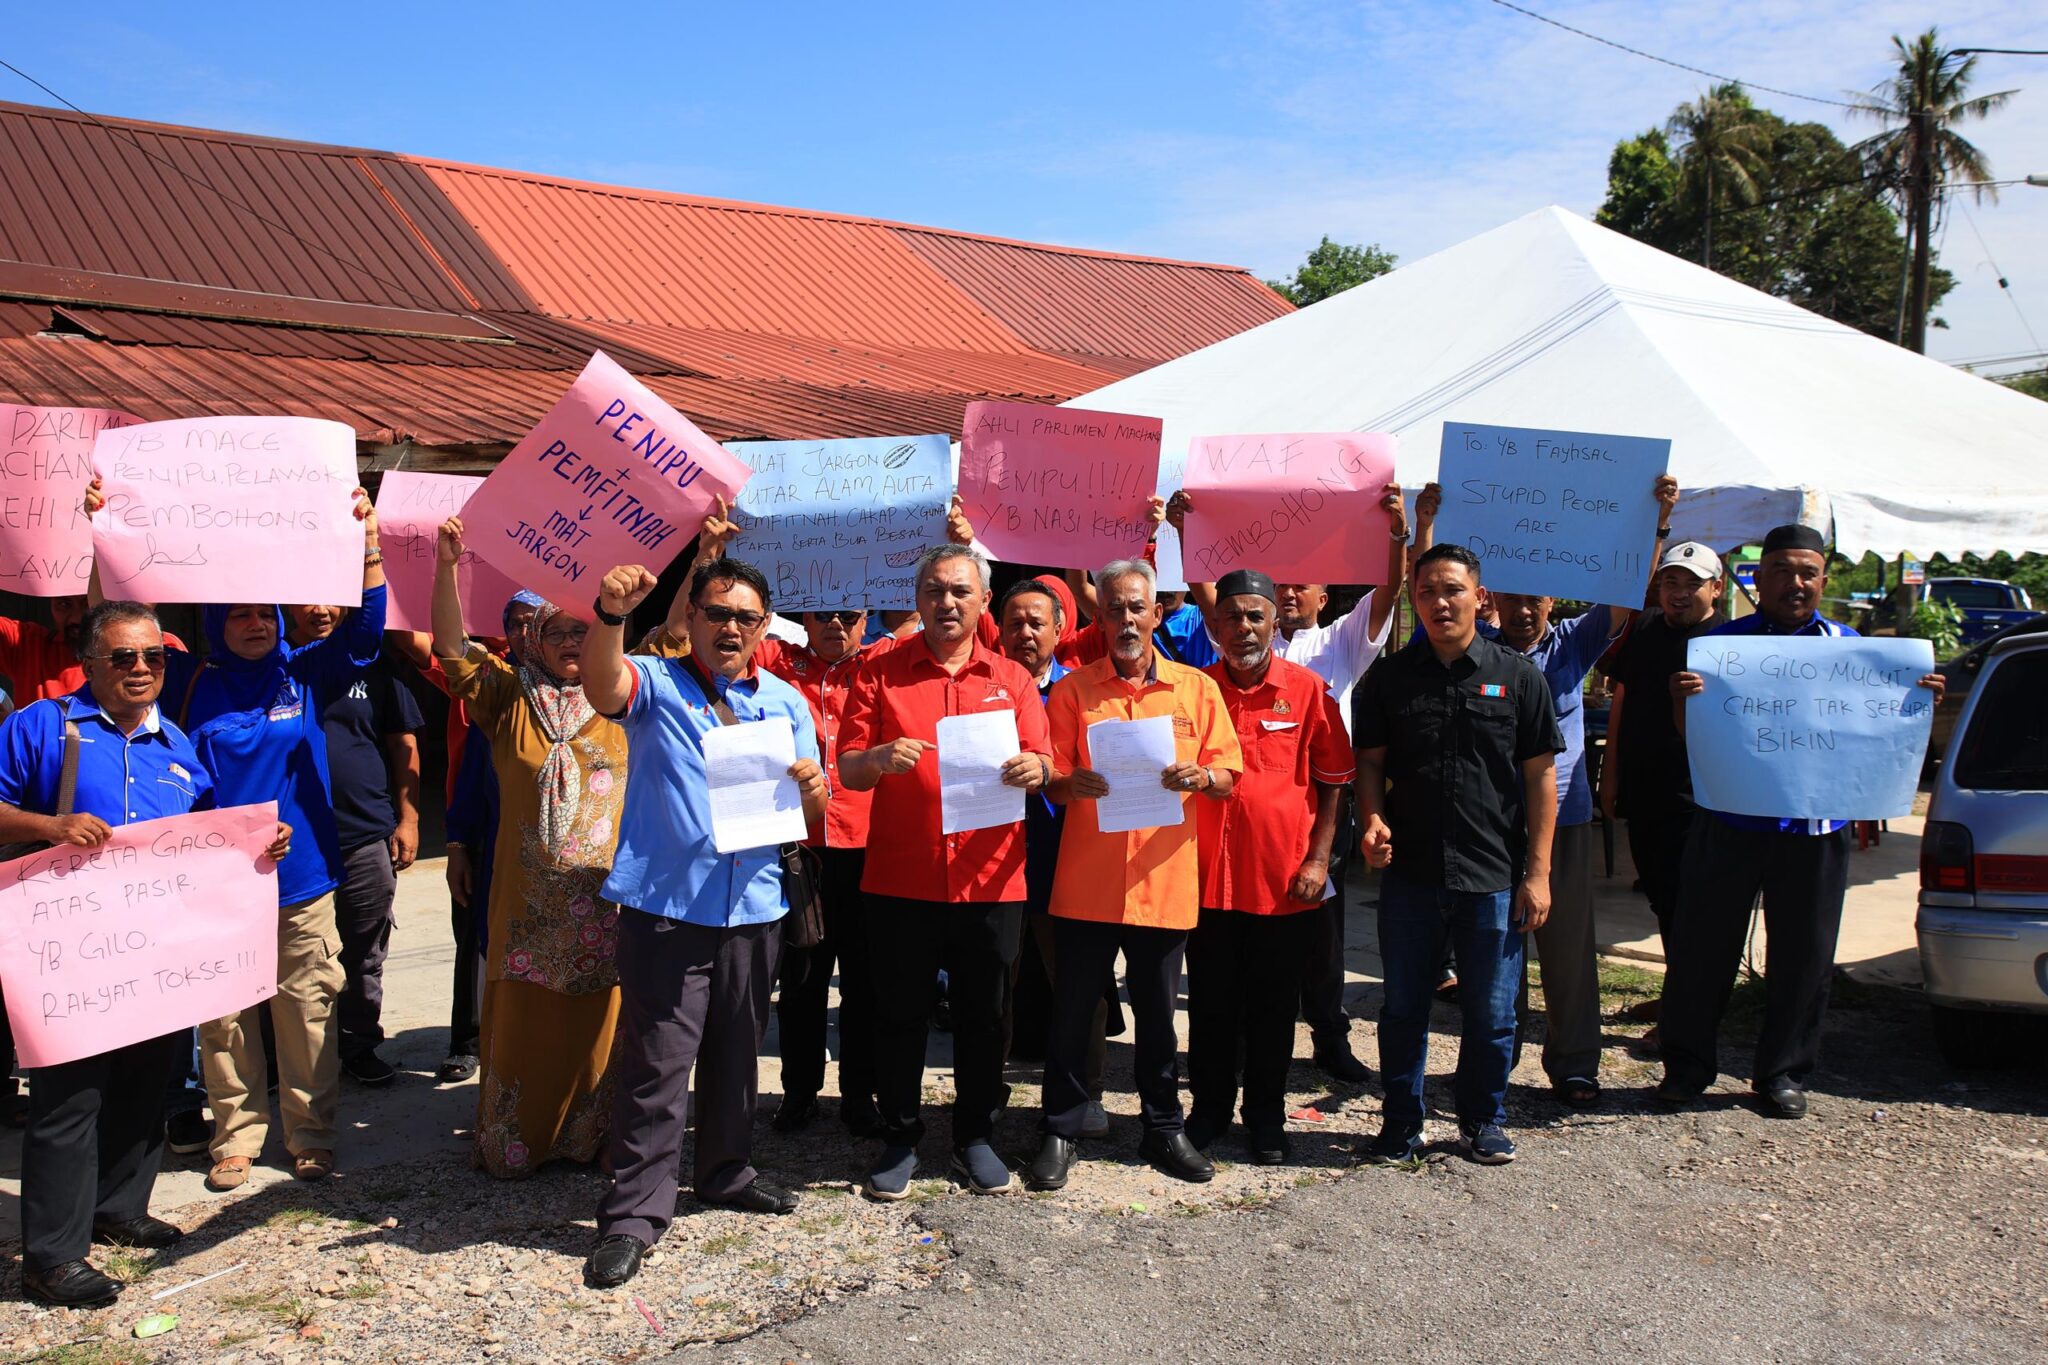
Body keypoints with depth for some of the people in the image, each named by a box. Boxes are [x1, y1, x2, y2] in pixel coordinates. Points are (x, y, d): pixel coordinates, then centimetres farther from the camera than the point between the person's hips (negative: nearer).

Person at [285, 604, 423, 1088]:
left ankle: (360, 1046, 24)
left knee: (364, 957, 10)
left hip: (366, 835, 1)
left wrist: (408, 818, 1)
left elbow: (404, 745, 7)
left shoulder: (370, 665, 6)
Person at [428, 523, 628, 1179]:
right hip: (528, 898, 0)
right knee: (524, 1020, 6)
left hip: (605, 896, 0)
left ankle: (593, 1138, 19)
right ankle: (513, 1142, 20)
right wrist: (447, 566, -15)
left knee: (596, 1023, 5)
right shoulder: (511, 698, 8)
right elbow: (452, 648, -3)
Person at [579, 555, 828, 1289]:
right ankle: (634, 1212, 4)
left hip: (754, 905, 5)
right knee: (657, 1063, -4)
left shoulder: (786, 702, 12)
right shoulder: (656, 684, 0)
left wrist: (809, 784, -12)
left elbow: (810, 813, 12)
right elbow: (603, 686, -23)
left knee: (737, 1053, 18)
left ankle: (727, 1172, 35)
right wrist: (611, 616, -42)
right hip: (666, 904, -4)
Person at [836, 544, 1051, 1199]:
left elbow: (1042, 762, 3)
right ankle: (899, 1140, 24)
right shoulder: (881, 672, 4)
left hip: (990, 880, 1)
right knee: (900, 1015, 8)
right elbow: (847, 770, 0)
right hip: (900, 878, -1)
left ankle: (975, 1138, 26)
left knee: (983, 1016, 10)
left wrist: (1034, 769, -20)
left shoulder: (1012, 679, 8)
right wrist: (880, 759, -22)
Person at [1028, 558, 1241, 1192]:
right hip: (1085, 882, -1)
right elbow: (1051, 781, 1)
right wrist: (1072, 783, -21)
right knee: (1072, 1012, 5)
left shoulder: (1196, 687, 6)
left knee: (1157, 1013, 13)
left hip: (1164, 880, 1)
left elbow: (1227, 778, 5)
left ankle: (1163, 1128, 28)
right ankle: (1062, 1131, 20)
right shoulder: (1072, 690, 3)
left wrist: (1201, 776, -17)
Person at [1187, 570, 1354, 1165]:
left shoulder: (1308, 690, -2)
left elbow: (1332, 781, 2)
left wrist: (1318, 859, -5)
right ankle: (1209, 1109, 28)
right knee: (1211, 1004, 11)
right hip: (1209, 875, 1)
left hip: (1284, 879, -1)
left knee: (1273, 1007, 10)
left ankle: (1266, 1118, 26)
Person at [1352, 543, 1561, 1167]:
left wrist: (1537, 872, -3)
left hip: (1495, 877, -1)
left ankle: (1483, 1122, 28)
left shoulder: (1517, 676, 0)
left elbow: (1540, 775, 1)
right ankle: (1402, 1124, 25)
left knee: (1491, 1011, 10)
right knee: (1403, 1008, 10)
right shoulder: (1389, 677, 4)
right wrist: (1372, 818, -10)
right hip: (1409, 873, 1)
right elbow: (1370, 761, 10)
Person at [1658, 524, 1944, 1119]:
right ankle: (1688, 1063, 19)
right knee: (1702, 946, 4)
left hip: (1816, 827, 2)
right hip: (1730, 818, -2)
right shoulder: (1721, 641, 1)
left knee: (1803, 956, 8)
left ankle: (1782, 1073, 23)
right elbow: (1690, 734, -3)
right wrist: (1681, 698, -25)